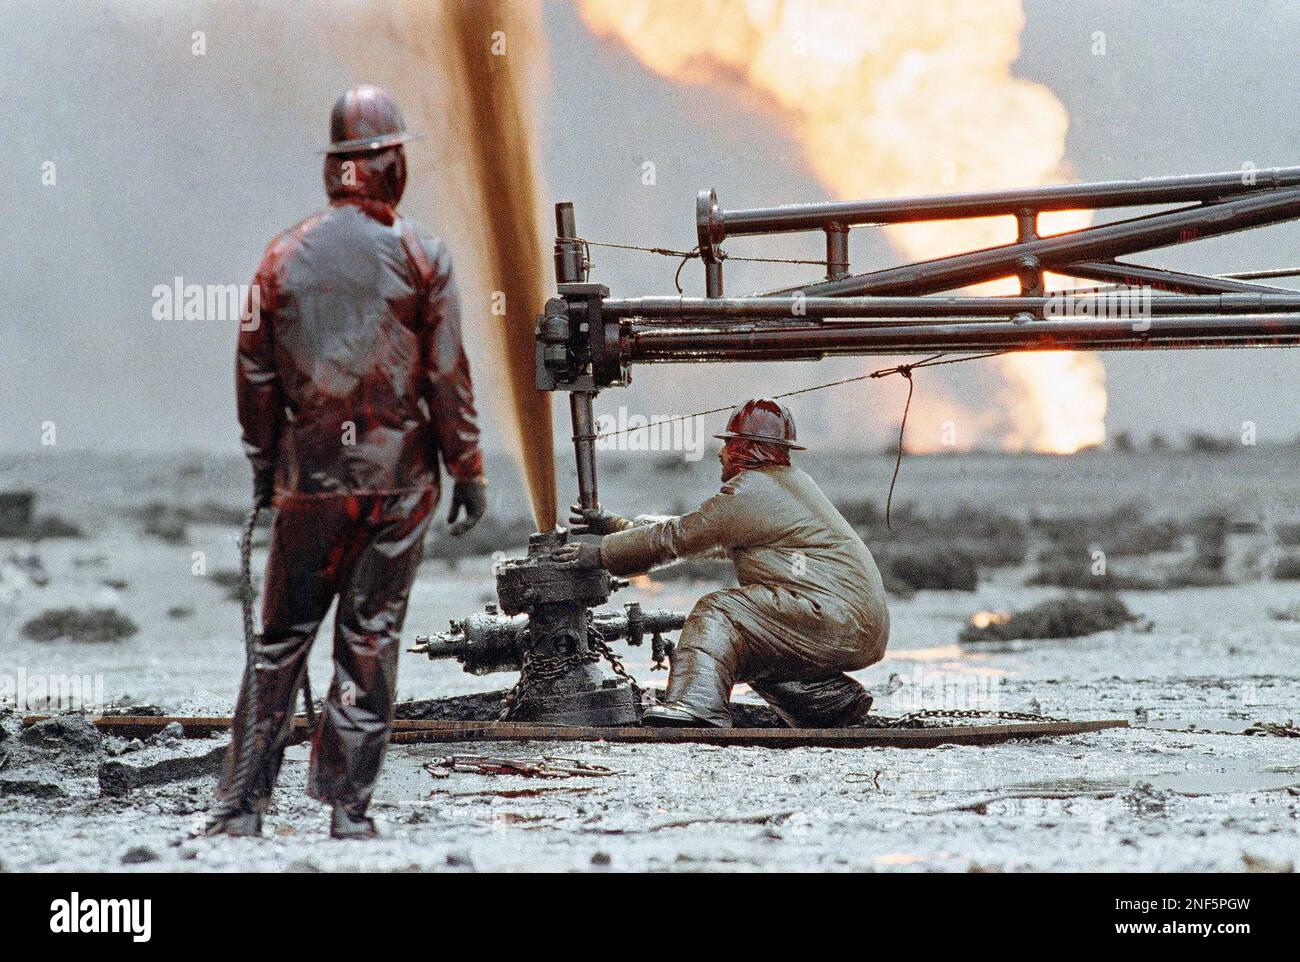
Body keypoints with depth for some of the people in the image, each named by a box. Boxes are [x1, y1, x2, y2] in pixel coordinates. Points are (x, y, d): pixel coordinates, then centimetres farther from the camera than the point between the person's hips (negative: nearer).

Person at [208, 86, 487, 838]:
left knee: (281, 639, 8)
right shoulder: (421, 256, -4)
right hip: (399, 475, -2)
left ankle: (243, 805, 5)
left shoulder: (284, 257, 3)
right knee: (371, 639, 3)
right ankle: (349, 808, 2)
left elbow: (255, 373, 7)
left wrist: (264, 466, 18)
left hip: (310, 474, 2)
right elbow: (447, 375, -6)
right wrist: (469, 471, 1)